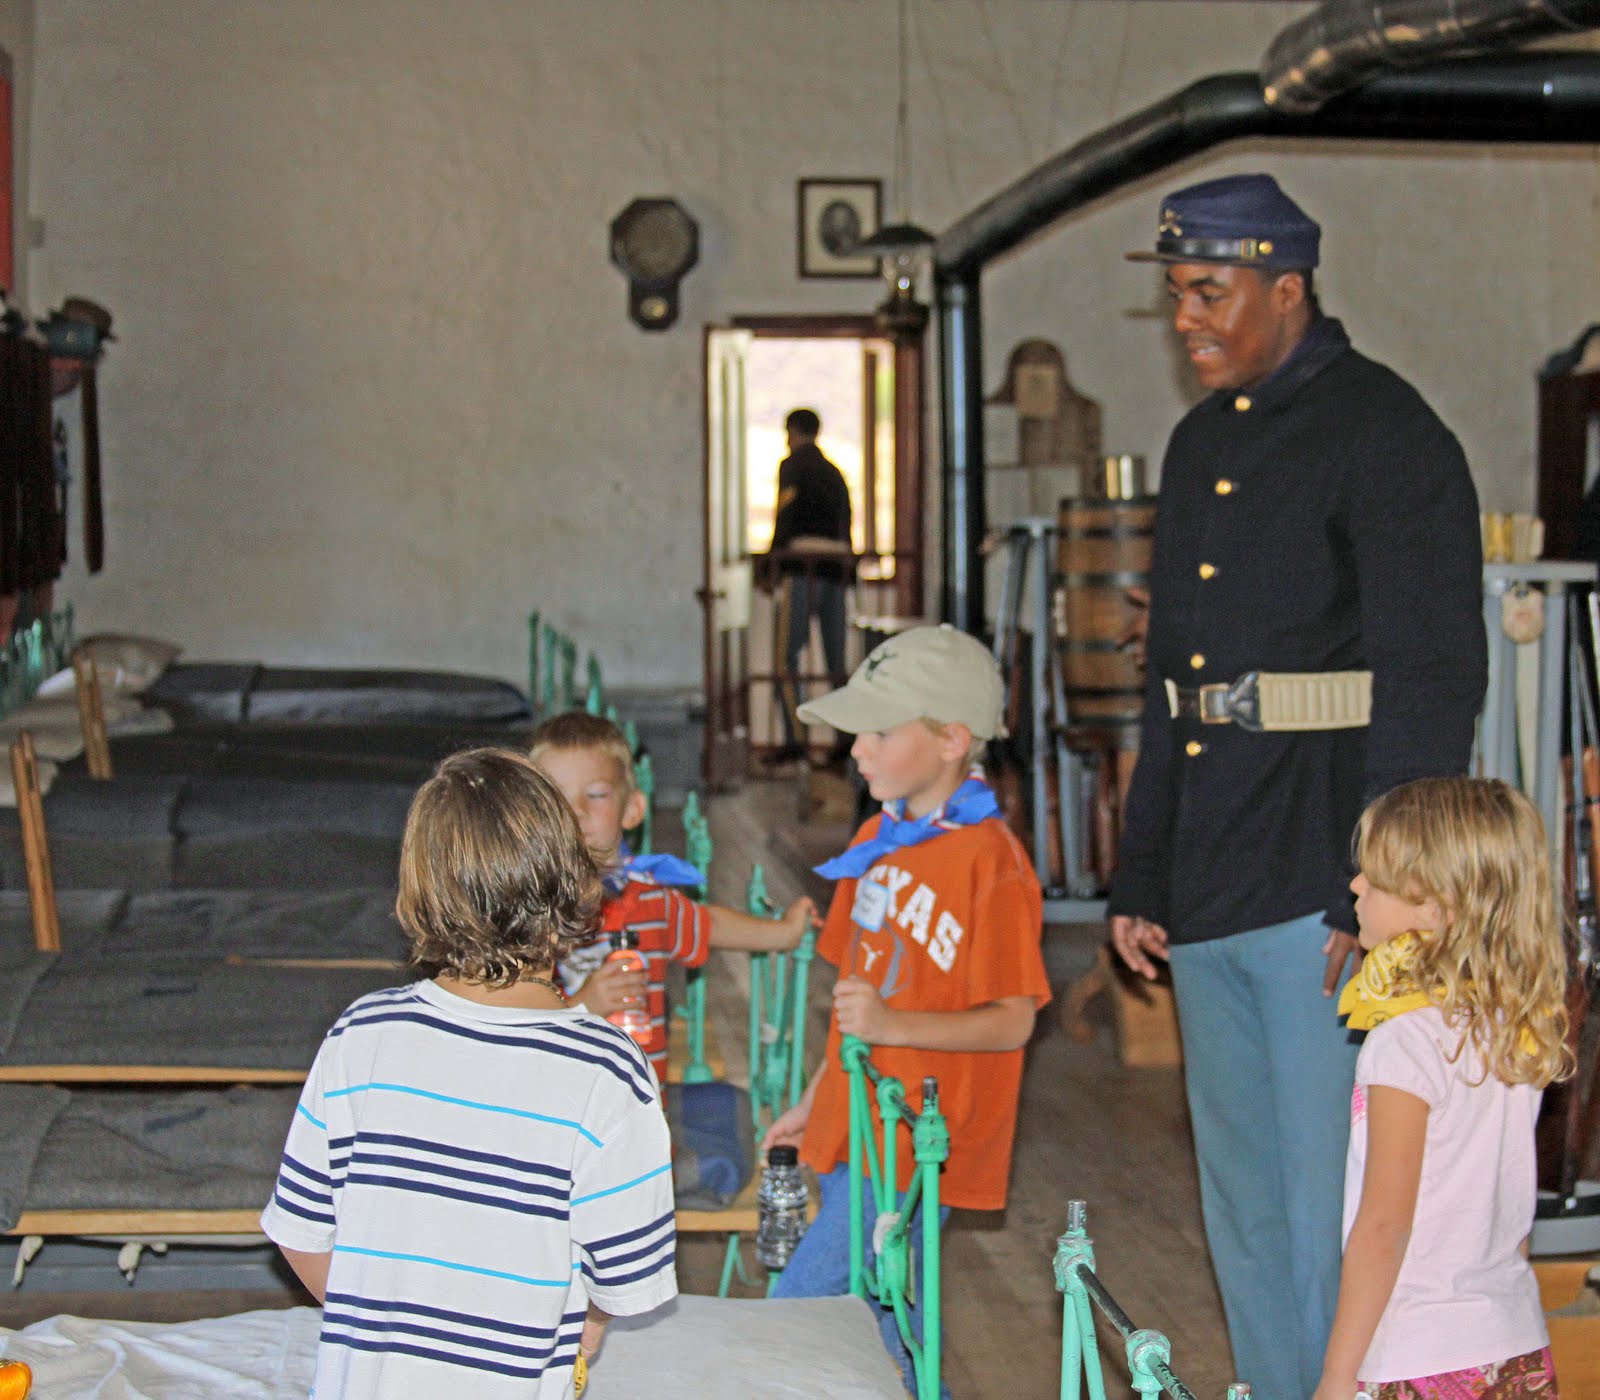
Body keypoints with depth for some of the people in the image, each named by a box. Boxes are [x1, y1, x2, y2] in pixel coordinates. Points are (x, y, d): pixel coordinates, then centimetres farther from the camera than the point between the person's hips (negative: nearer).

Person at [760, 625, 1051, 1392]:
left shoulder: (990, 861, -16)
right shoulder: (878, 840, 10)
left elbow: (1012, 1020, -17)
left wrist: (892, 1025, -28)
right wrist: (815, 1101, 20)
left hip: (917, 1148, -8)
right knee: (883, 1327, 15)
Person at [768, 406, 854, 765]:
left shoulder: (793, 465, 1)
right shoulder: (835, 472, 21)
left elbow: (785, 517, -8)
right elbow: (846, 522, 17)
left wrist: (773, 562, -4)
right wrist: (845, 567, 17)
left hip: (804, 565, -7)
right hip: (838, 567, 7)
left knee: (786, 654, -7)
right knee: (836, 658, 7)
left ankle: (794, 738, -17)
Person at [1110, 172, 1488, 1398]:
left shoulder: (1385, 434, -9)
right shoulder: (1201, 444, 16)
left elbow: (1433, 683, -14)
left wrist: (1377, 897, -20)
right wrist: (1141, 876, 18)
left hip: (1325, 880, -8)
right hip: (1212, 883, 8)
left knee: (1332, 1198, -4)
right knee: (1244, 1193, 15)